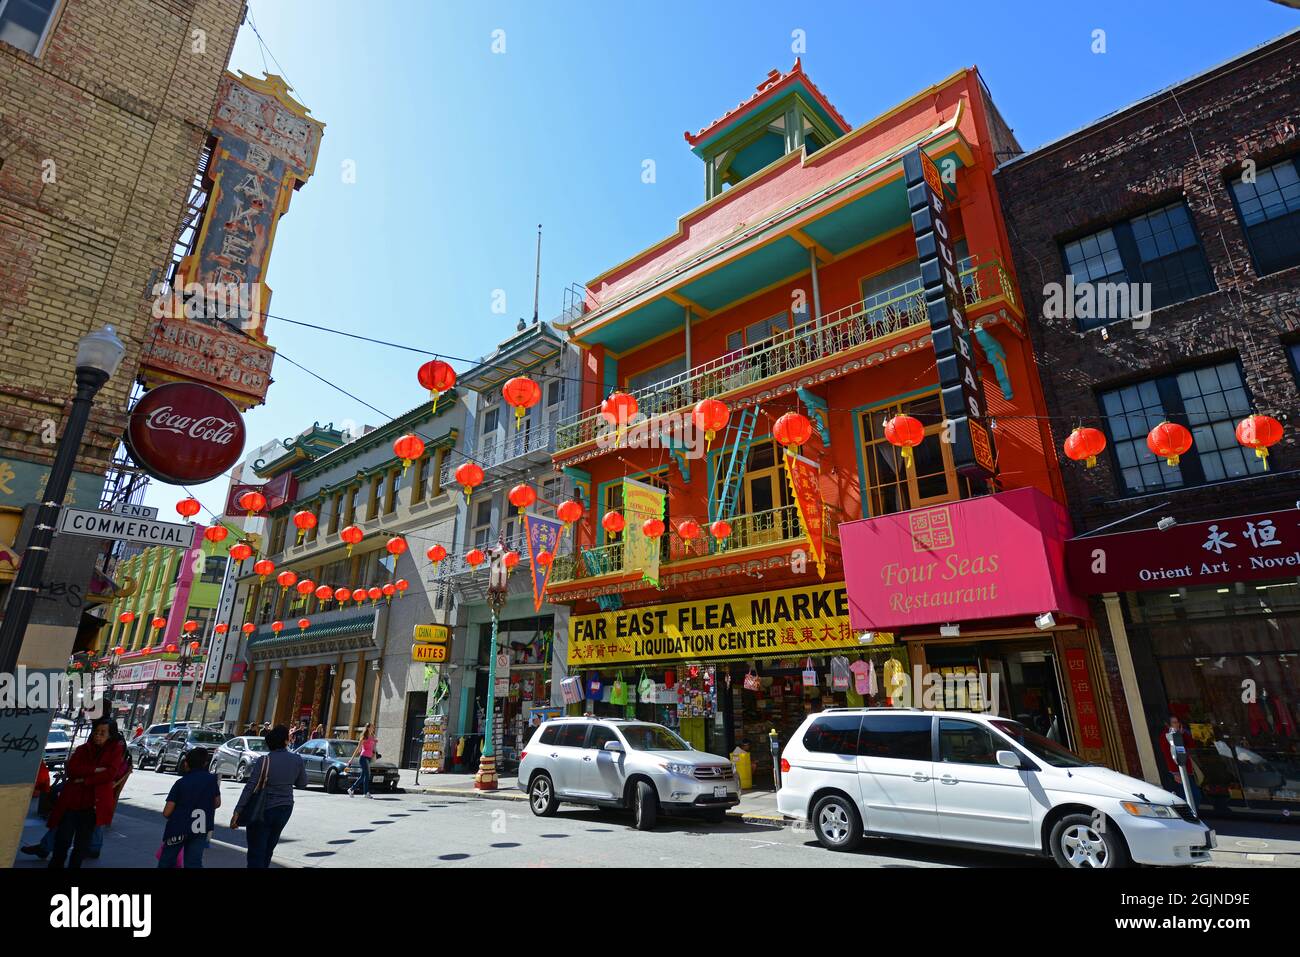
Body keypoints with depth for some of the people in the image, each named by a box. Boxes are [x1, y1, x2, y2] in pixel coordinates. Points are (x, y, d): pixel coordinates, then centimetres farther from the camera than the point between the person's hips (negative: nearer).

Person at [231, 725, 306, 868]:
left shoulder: (264, 760, -15)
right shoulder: (297, 760, -6)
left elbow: (250, 788, -17)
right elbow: (302, 784, 4)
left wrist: (237, 811, -12)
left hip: (263, 810, -4)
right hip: (285, 808, 4)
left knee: (256, 852, 3)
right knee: (268, 850, 21)